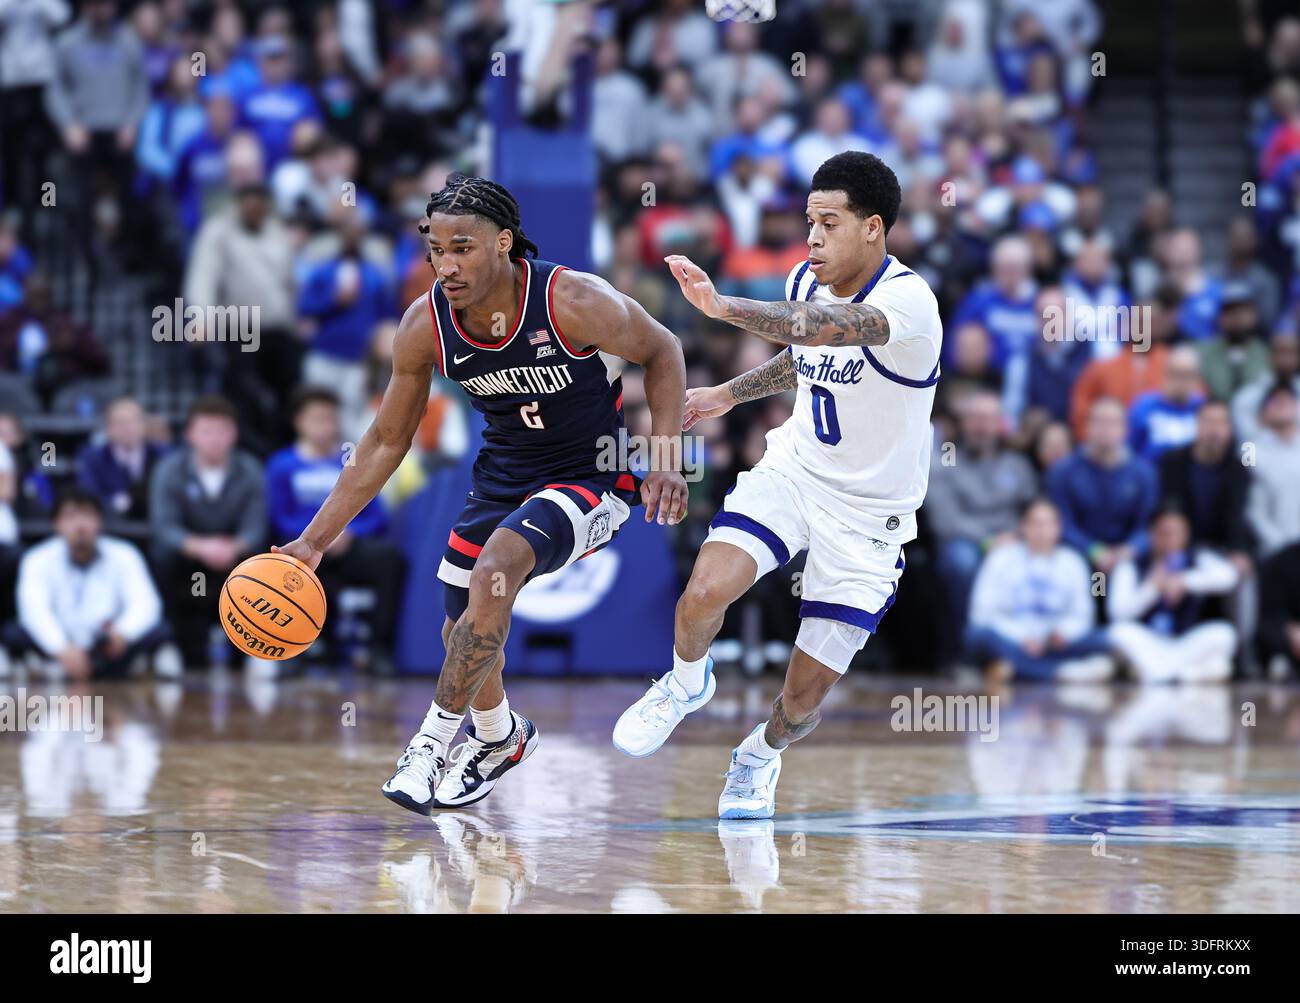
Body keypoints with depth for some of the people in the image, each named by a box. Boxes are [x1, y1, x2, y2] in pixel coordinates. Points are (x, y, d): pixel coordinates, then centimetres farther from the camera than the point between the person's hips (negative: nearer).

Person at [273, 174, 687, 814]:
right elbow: (386, 440, -1)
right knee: (465, 635, 11)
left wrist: (666, 457, -19)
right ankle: (499, 737, 46)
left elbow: (661, 352, -8)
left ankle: (435, 739, -19)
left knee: (498, 564, -31)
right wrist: (314, 540, -4)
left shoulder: (575, 302, -27)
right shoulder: (425, 326, -14)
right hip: (503, 477, 5)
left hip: (592, 479, -5)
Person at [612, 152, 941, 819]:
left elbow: (832, 327, -47)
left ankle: (760, 755, 32)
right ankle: (686, 683, 10)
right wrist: (729, 394, 15)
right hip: (794, 468, 4)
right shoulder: (805, 282, -3)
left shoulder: (908, 299, -25)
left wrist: (725, 307, -57)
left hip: (869, 513, -4)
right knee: (704, 593, -23)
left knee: (806, 693, -3)